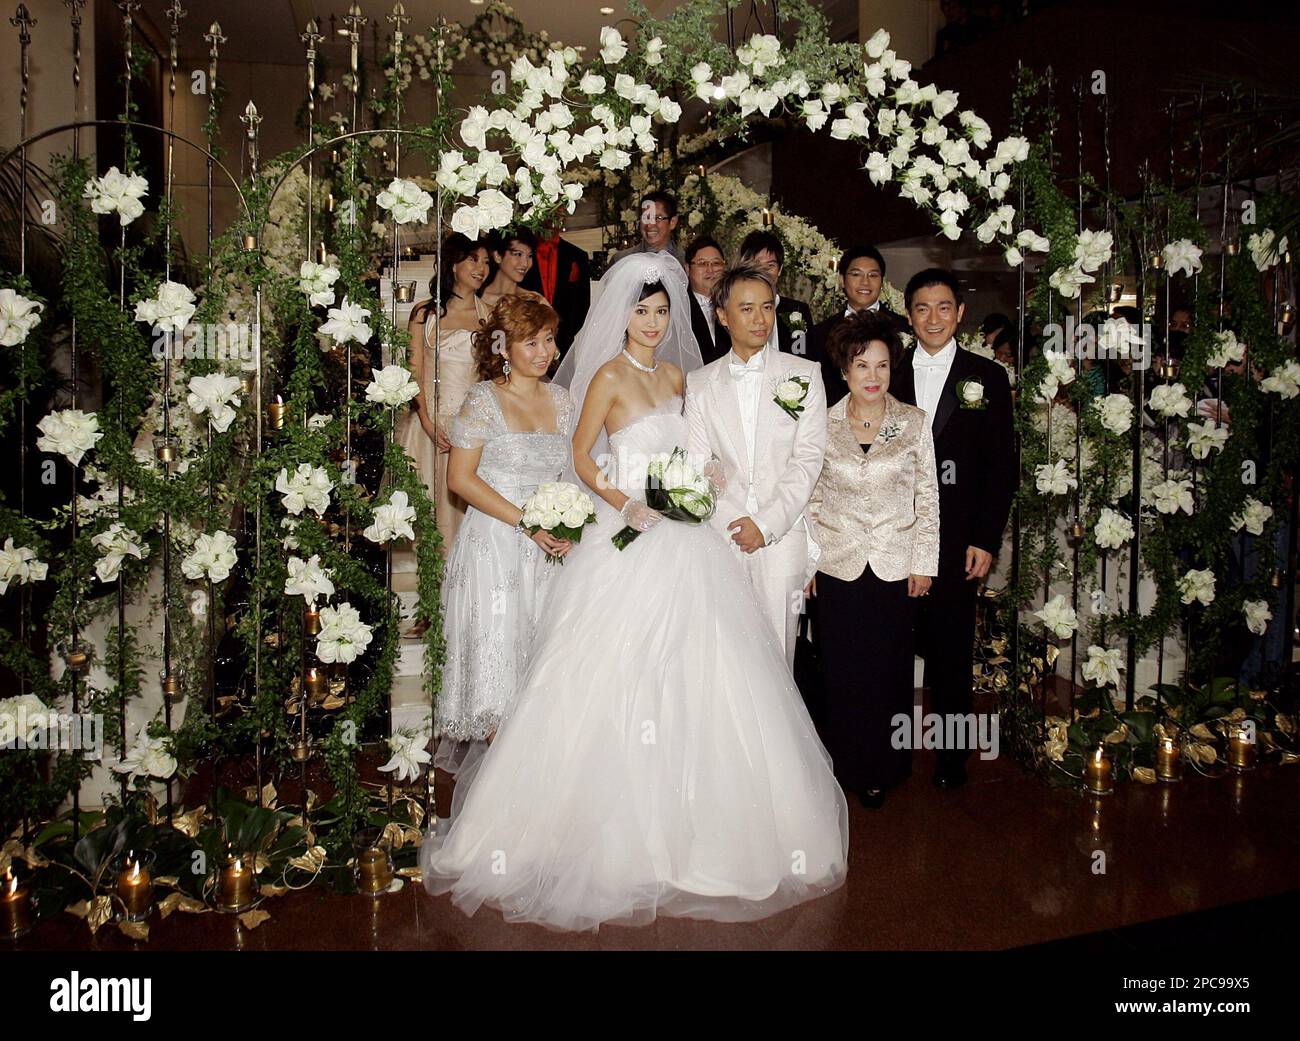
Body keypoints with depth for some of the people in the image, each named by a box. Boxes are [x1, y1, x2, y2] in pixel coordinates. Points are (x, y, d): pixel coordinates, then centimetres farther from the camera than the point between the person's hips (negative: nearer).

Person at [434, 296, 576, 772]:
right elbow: (460, 478, -10)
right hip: (494, 547, -5)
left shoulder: (560, 399, 11)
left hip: (548, 549, 5)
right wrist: (525, 522, -16)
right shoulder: (483, 399, -6)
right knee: (496, 653, -3)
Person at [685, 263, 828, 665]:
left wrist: (767, 523, -9)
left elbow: (808, 459, -1)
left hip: (782, 536, -1)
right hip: (721, 536, 1)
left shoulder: (805, 374, 5)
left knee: (776, 652, 1)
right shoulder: (699, 383, 10)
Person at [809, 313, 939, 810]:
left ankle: (886, 767, 27)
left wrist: (924, 564, -1)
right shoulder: (824, 424, 0)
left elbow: (927, 497, 2)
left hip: (895, 568, 0)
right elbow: (810, 497, 4)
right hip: (838, 568, 0)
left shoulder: (913, 422, 0)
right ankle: (852, 768, 25)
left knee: (890, 670, 9)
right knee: (843, 672, 8)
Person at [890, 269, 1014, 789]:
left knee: (951, 650, 6)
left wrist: (985, 540, -5)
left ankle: (951, 756, 21)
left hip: (956, 540, -1)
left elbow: (1001, 467, 2)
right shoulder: (889, 375, 8)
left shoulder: (987, 377, 4)